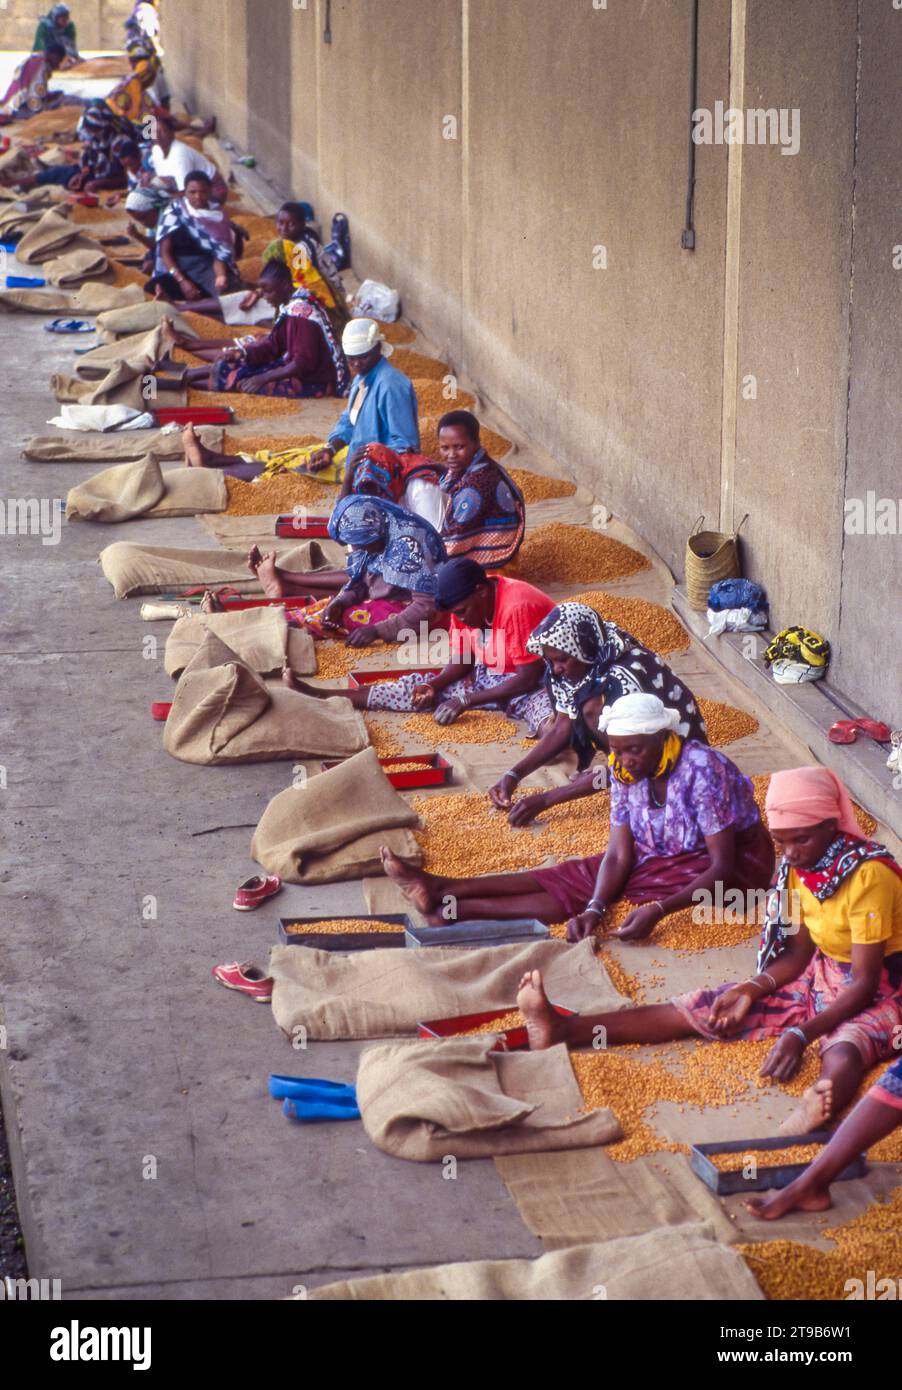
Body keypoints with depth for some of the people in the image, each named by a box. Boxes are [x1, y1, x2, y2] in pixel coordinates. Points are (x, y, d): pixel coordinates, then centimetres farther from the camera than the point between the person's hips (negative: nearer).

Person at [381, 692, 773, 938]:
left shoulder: (702, 771, -29)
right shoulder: (625, 772, -9)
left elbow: (722, 867, -29)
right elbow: (619, 853, -12)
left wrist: (659, 909, -40)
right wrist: (594, 908, -30)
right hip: (661, 856, 7)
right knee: (574, 876, -9)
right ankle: (443, 889, -16)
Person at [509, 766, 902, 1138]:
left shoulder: (869, 876, -24)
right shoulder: (800, 866, -1)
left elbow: (865, 982, -25)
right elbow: (800, 950, 7)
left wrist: (800, 1035, -34)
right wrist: (753, 988, -10)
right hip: (819, 978, 8)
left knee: (845, 1048, -43)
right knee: (702, 1009, -6)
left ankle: (810, 1116, -80)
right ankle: (562, 1030, -16)